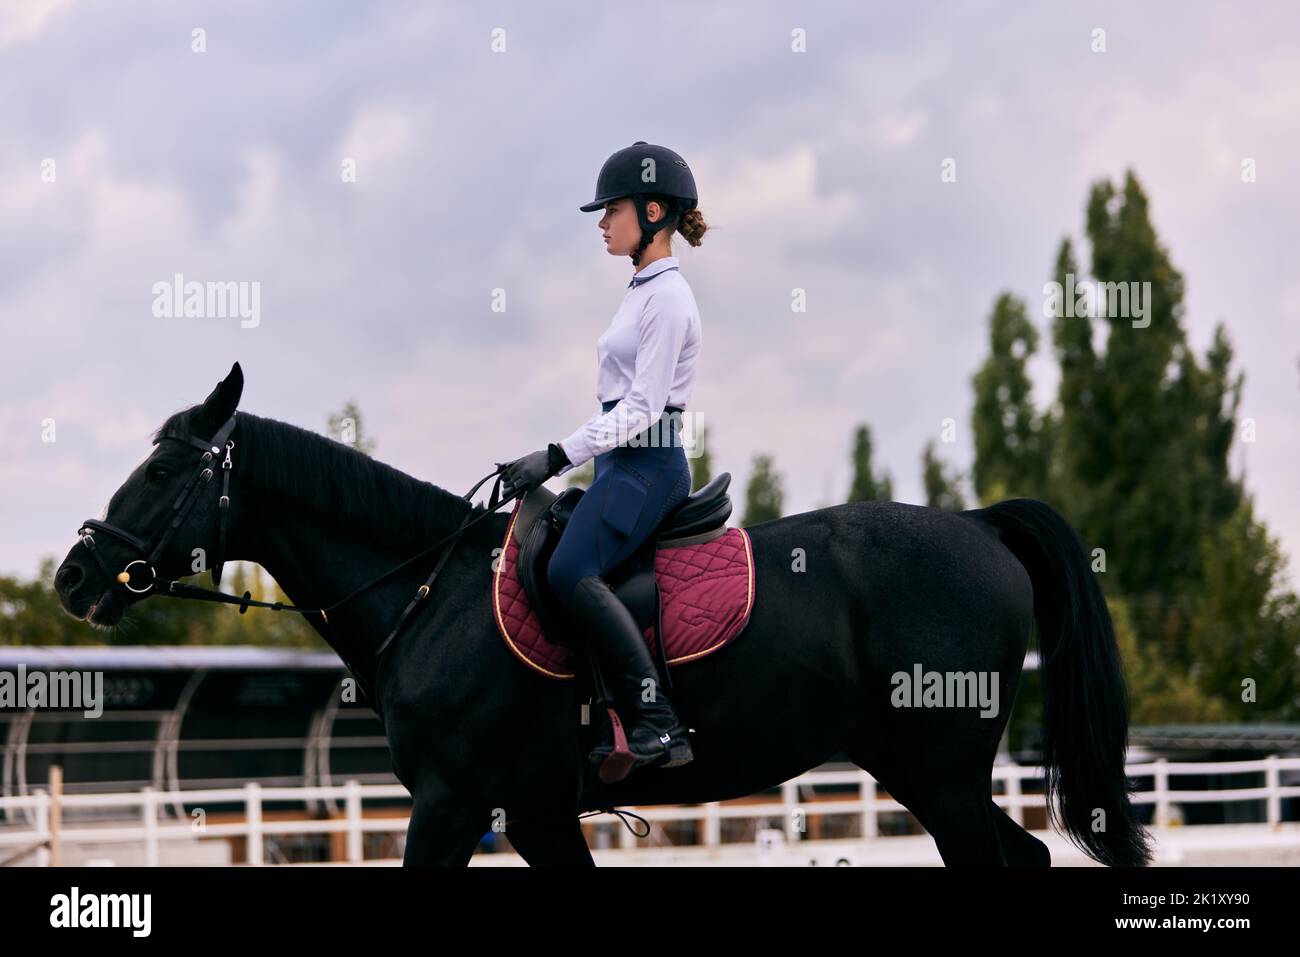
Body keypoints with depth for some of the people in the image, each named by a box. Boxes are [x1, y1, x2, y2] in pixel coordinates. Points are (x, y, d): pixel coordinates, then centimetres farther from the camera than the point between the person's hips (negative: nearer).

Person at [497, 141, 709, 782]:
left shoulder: (667, 296, -11)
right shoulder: (645, 290, 19)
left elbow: (642, 405, -18)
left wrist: (558, 457, -19)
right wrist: (562, 463, 21)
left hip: (647, 466, -11)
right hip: (625, 465, 11)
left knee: (571, 571, -31)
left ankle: (658, 726, -33)